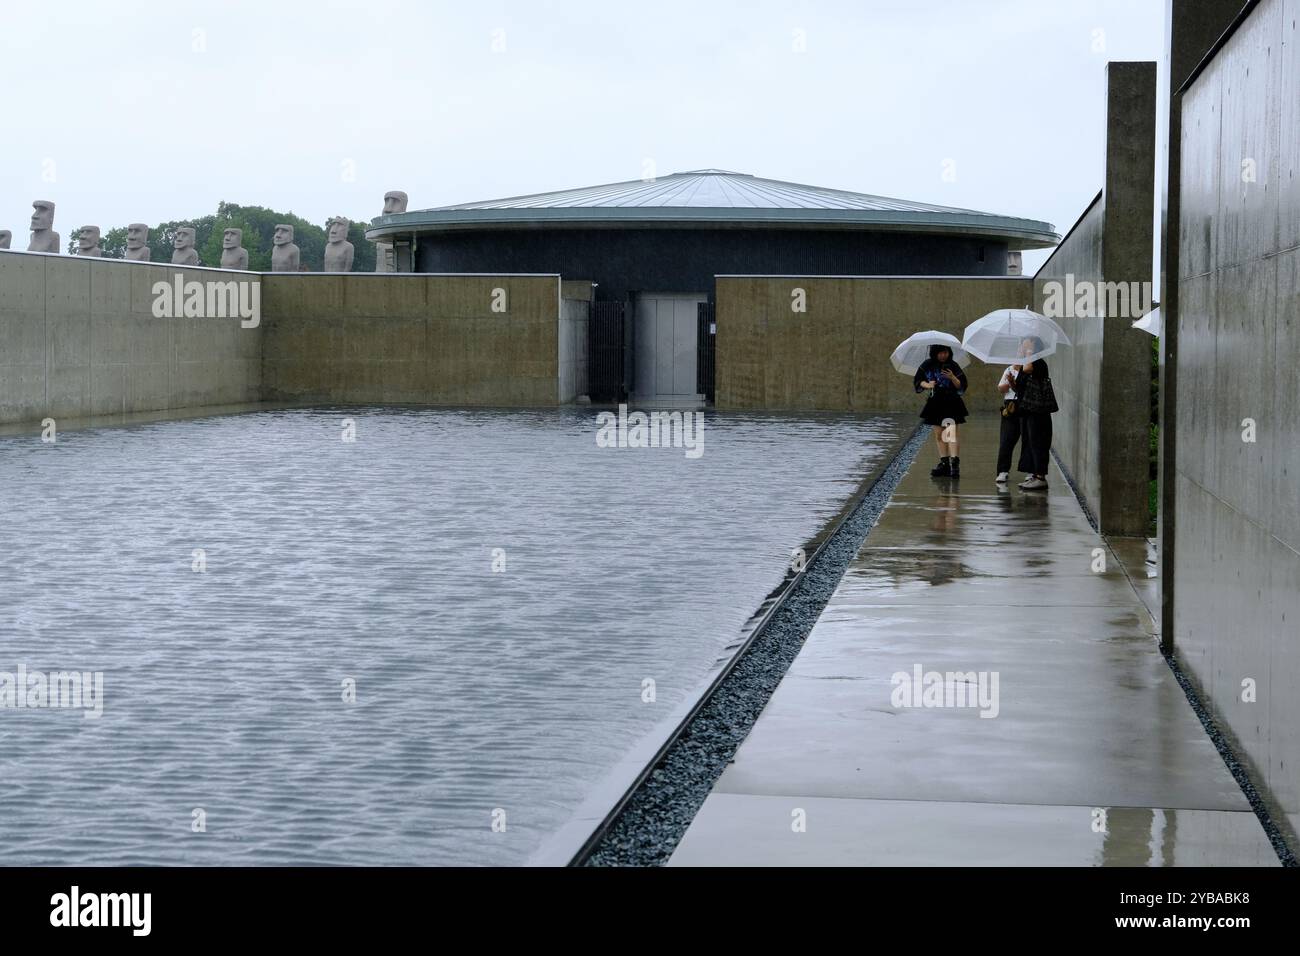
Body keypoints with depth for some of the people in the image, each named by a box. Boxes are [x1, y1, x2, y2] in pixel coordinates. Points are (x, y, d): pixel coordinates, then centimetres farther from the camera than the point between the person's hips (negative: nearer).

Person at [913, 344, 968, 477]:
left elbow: (961, 386, -6)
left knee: (951, 434, -16)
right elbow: (917, 381, 10)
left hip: (951, 404, -4)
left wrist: (952, 378, -24)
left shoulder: (953, 366, -5)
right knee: (939, 435, 8)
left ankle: (954, 463, -23)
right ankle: (944, 463, 15)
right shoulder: (927, 365, 4)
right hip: (935, 404, 4)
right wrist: (926, 385, -10)